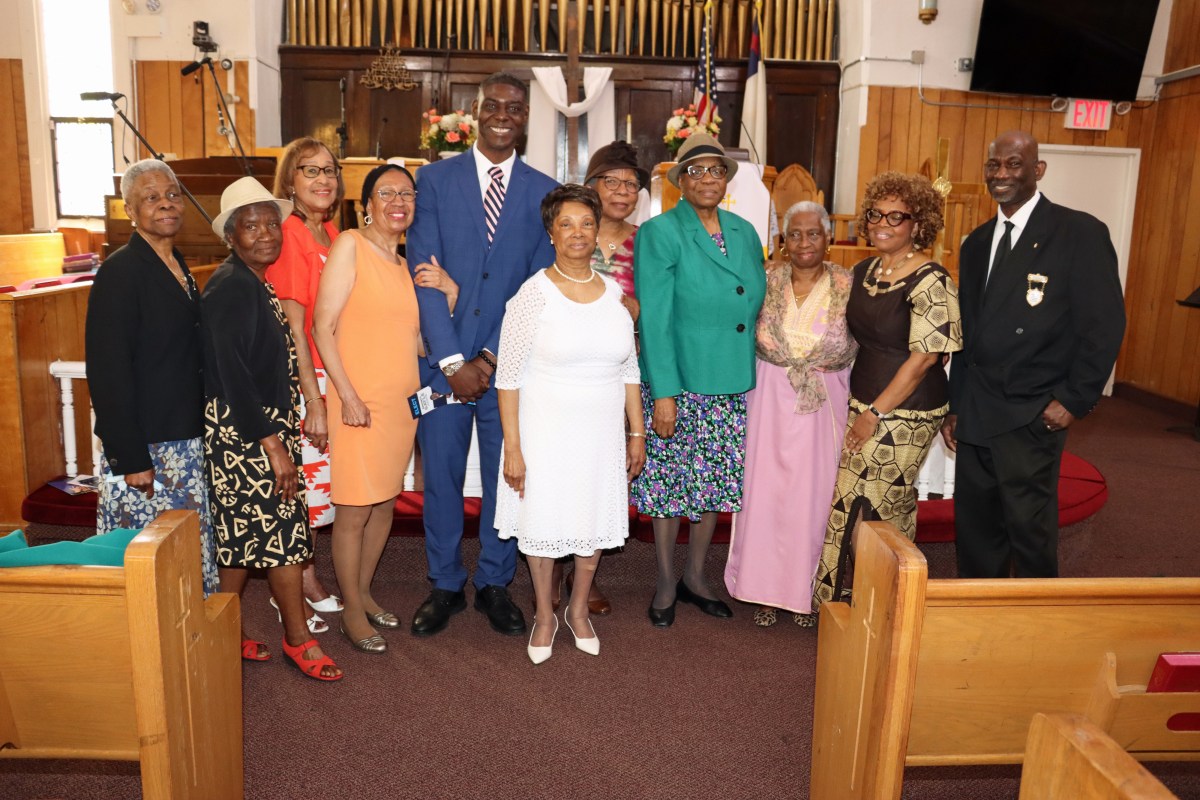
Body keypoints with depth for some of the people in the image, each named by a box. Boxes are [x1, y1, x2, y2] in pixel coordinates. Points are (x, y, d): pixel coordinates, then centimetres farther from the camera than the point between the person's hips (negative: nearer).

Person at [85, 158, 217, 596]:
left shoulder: (179, 269, 12)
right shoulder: (120, 272, -13)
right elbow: (108, 372, -17)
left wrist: (200, 437, 15)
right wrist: (130, 459, -18)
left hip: (187, 441, 8)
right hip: (146, 448, -8)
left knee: (192, 554, 15)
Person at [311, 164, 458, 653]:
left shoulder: (409, 265, 13)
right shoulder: (350, 246, -6)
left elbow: (420, 341, 10)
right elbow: (323, 327, -11)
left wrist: (449, 294, -4)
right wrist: (349, 395, -16)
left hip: (403, 401, 7)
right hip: (359, 403, -7)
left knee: (385, 504, 15)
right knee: (354, 511, 1)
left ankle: (363, 592, 32)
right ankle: (352, 612, 17)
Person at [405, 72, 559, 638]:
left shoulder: (543, 193, 5)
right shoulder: (435, 179, 3)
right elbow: (424, 276, -5)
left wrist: (491, 358, -9)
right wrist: (453, 361, -12)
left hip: (509, 362, 1)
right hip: (444, 360, 0)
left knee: (506, 475, 9)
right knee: (441, 475, 9)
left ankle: (495, 584, 28)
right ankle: (445, 585, 27)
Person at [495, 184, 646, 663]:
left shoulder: (613, 293, 2)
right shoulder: (533, 294, -11)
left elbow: (629, 369, 9)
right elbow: (509, 378, -11)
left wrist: (637, 433, 8)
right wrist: (513, 449, -14)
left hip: (602, 432, 4)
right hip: (546, 430, -4)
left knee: (595, 519, 14)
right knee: (543, 520, 9)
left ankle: (579, 609, 37)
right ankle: (545, 615, 32)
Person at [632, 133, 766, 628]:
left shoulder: (744, 232, 10)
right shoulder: (660, 233, -7)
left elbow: (755, 307, 13)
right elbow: (654, 320, -12)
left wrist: (751, 376, 6)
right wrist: (663, 393, -16)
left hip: (732, 386, 5)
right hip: (678, 384, -5)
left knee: (716, 482, 13)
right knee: (669, 482, 6)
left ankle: (695, 577, 31)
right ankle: (665, 584, 24)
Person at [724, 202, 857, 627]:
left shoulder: (848, 285, -4)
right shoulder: (767, 278, 1)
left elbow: (862, 345, -2)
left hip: (824, 404, -1)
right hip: (770, 400, 1)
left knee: (812, 493, 6)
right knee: (765, 489, 5)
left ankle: (804, 591, 24)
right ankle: (764, 588, 20)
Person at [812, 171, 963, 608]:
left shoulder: (930, 281, -15)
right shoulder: (864, 270, 8)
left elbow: (924, 356, -17)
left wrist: (876, 413, -15)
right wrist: (860, 406, 11)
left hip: (905, 412, -6)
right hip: (861, 402, 6)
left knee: (860, 505, -1)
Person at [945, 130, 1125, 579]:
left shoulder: (1081, 234, -6)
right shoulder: (977, 243, 13)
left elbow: (1105, 324, -8)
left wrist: (1075, 400, -11)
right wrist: (955, 406, 14)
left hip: (1032, 418, -6)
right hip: (974, 416, 6)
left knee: (1030, 531, 2)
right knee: (974, 528, 12)